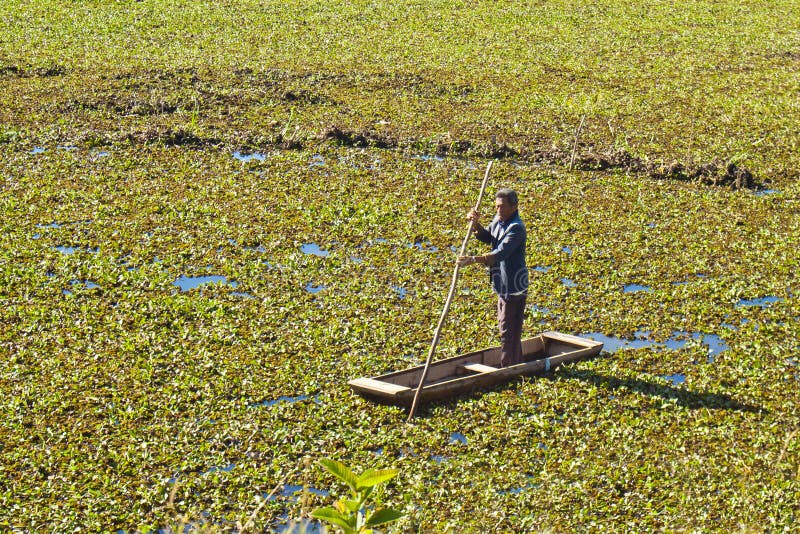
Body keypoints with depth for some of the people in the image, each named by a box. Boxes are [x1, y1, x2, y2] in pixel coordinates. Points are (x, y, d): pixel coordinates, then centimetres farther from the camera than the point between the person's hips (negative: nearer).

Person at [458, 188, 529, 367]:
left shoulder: (516, 228, -24)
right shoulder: (499, 220, 5)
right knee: (504, 324, 22)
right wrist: (476, 224, -3)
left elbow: (500, 253, -34)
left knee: (509, 330, -5)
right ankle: (516, 365, 35)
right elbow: (486, 237, 17)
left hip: (514, 285, -10)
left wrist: (473, 259, -42)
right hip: (503, 284, 10)